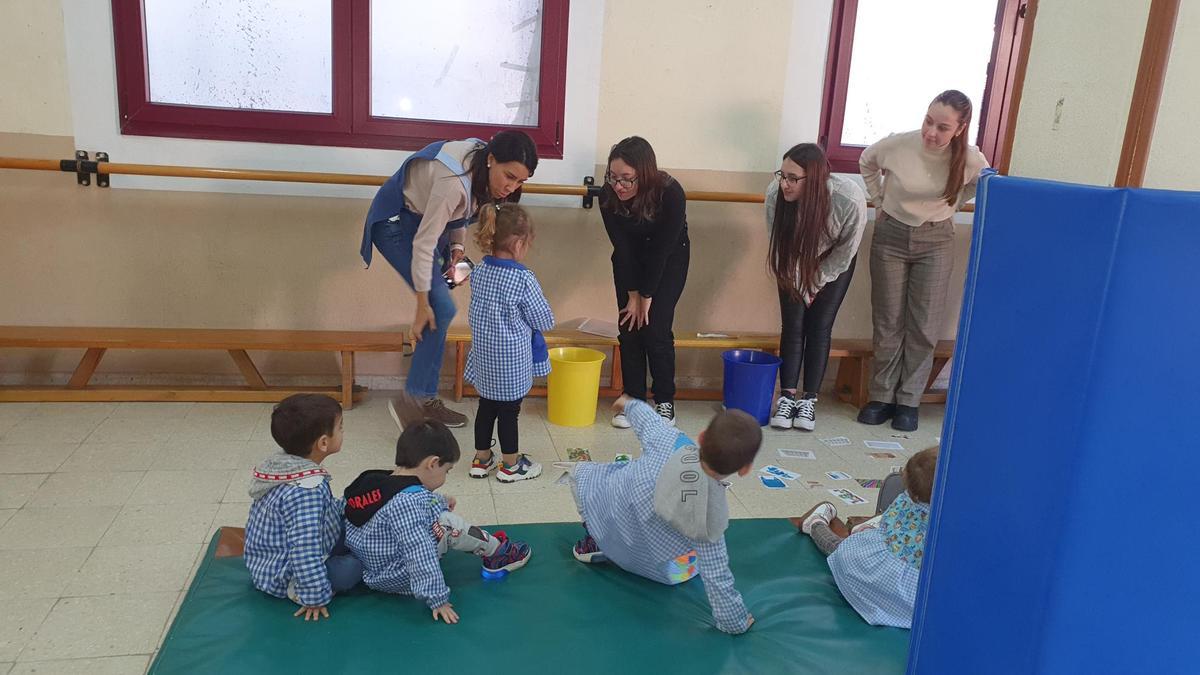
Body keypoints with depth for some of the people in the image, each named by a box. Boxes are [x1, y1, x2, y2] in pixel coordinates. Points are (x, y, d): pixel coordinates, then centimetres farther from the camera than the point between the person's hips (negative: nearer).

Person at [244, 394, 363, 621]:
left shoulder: (284, 464, -4)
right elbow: (305, 552, -34)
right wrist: (314, 598, -26)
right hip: (283, 578, -9)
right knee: (351, 569, -21)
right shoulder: (308, 489, -33)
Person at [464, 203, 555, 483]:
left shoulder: (479, 272, -3)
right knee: (509, 411, 9)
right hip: (512, 360, -6)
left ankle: (481, 459, 34)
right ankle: (510, 465, 26)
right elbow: (545, 321, -12)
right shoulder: (524, 279, -22)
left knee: (486, 406, 19)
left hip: (484, 354, 6)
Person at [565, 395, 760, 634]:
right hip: (645, 561, -1)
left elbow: (646, 418, -7)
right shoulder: (713, 515, -35)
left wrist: (628, 403, 16)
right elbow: (717, 578, -26)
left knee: (579, 470, 28)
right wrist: (737, 622, -9)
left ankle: (594, 543, 22)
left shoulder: (667, 441, -32)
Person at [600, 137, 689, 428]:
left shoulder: (671, 194, -34)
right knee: (629, 327, -3)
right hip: (629, 260, 3)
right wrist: (632, 294, -15)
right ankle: (633, 400, 9)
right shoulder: (608, 195, -25)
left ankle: (665, 401, 7)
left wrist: (646, 296, -19)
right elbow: (622, 248, -17)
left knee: (656, 328, -9)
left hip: (669, 259, -3)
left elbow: (661, 251, -26)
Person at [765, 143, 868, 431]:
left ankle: (809, 400, 8)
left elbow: (845, 251, -18)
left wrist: (815, 282, -10)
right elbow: (780, 244, -16)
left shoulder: (850, 200, -37)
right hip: (795, 267, 1)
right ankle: (787, 397, 6)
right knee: (793, 325, -2)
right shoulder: (775, 193, -33)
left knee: (820, 327, -2)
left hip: (833, 265, -1)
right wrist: (800, 284, -12)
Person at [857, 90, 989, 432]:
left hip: (936, 242, 0)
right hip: (891, 236, 0)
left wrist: (950, 206, 2)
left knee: (924, 325, 1)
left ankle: (909, 401, 14)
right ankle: (882, 396, 17)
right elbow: (867, 163, 6)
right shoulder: (897, 144, -19)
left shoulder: (970, 160, -18)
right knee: (888, 321, 6)